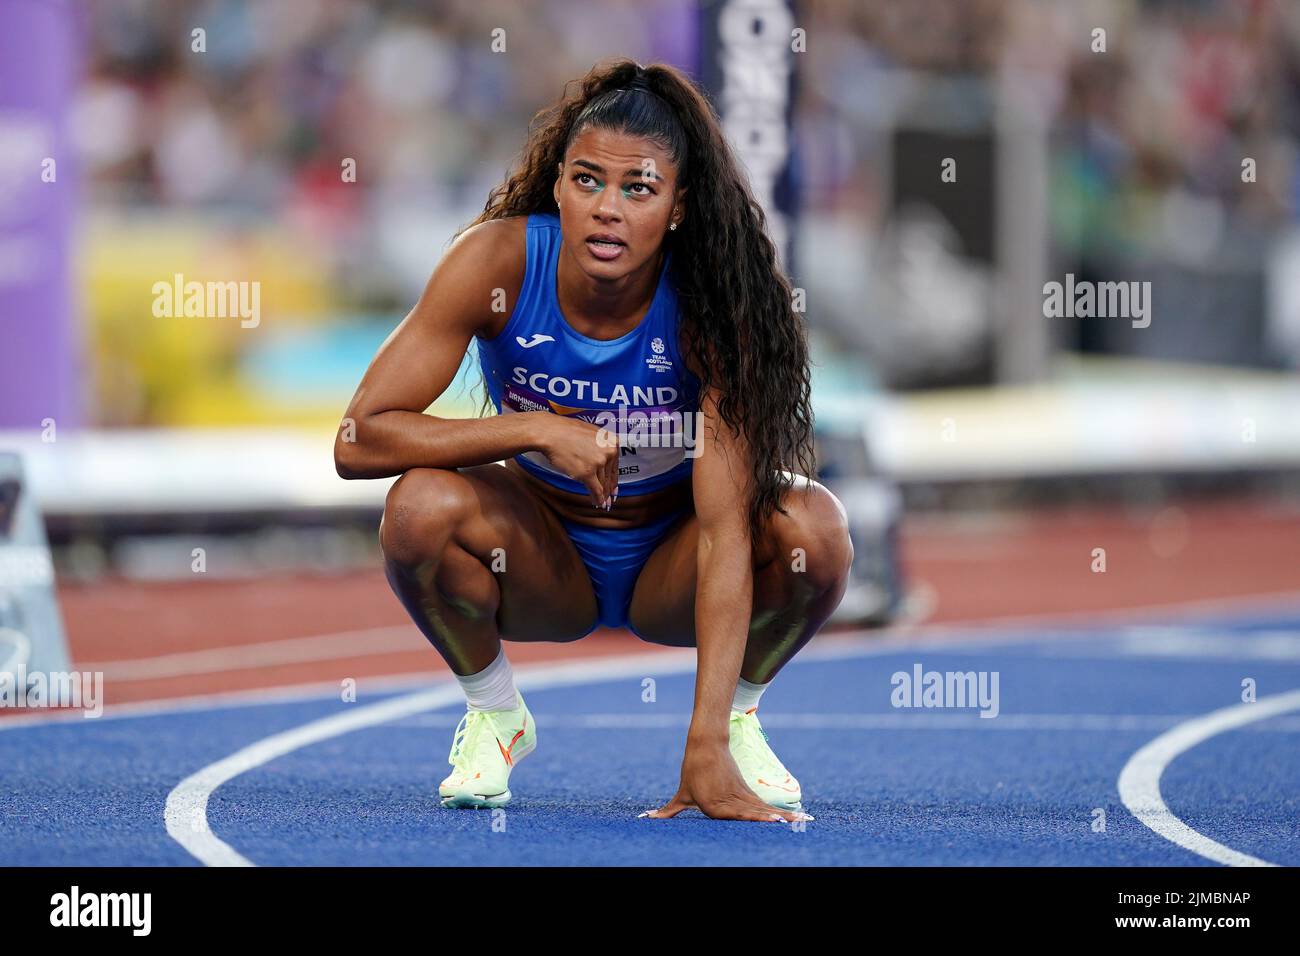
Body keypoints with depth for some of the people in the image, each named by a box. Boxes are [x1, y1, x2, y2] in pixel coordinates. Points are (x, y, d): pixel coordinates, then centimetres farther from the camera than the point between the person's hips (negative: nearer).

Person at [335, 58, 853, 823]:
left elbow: (726, 527, -31)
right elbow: (360, 439, -23)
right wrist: (536, 430, -34)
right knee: (423, 505, -31)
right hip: (544, 558, 1)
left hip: (670, 567, -1)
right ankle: (495, 716, -2)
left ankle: (738, 715, 0)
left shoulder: (711, 300, -25)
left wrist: (708, 751, -39)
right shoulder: (497, 262, -22)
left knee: (814, 529, -31)